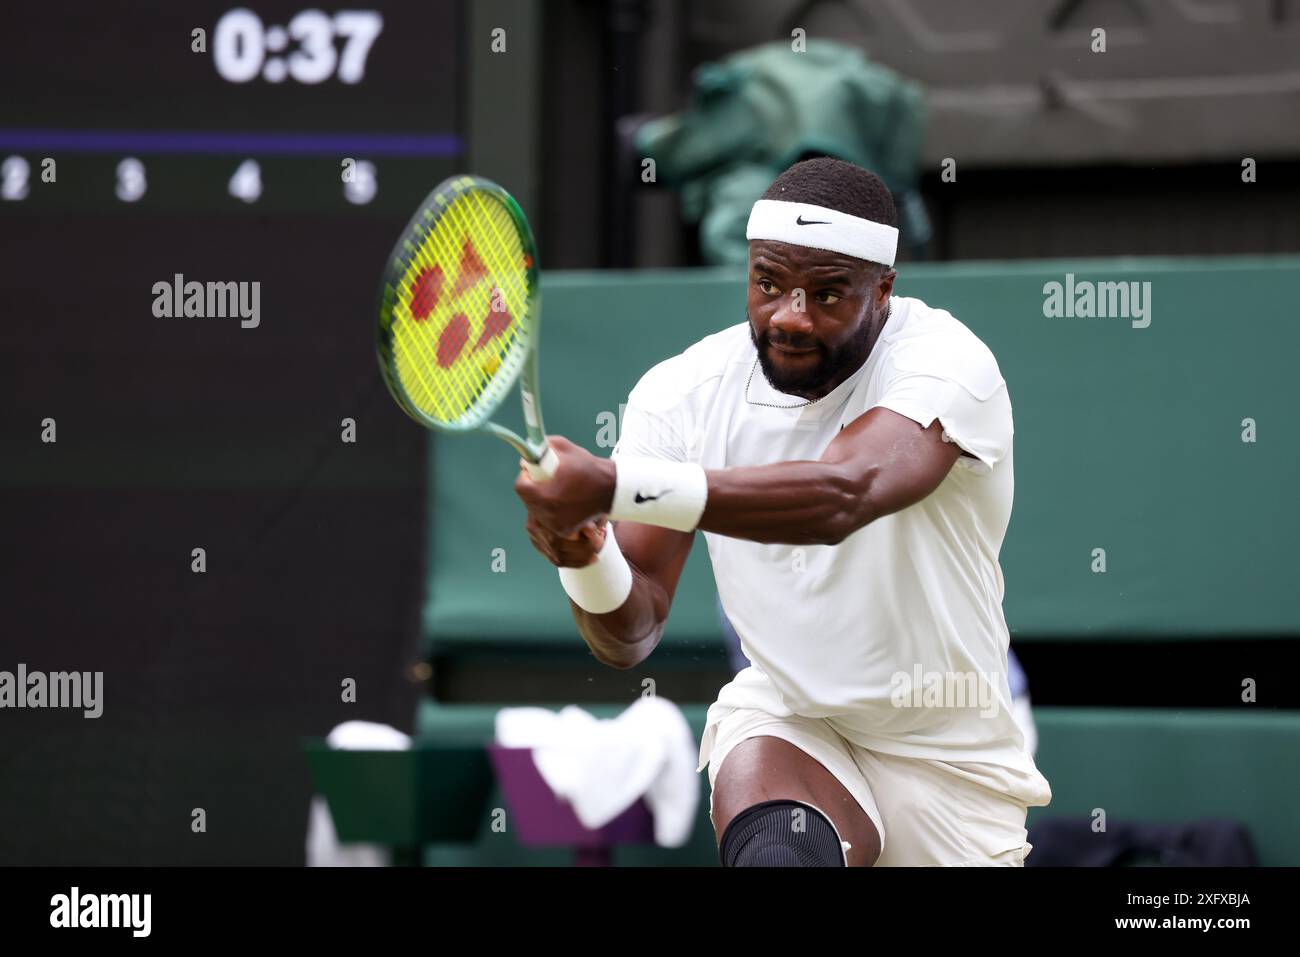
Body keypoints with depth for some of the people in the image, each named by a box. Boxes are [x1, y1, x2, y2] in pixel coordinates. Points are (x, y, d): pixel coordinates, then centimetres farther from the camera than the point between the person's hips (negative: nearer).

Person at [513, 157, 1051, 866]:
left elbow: (843, 495, -43)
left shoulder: (945, 361, -21)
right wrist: (587, 560, -36)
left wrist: (609, 486, -52)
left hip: (946, 752, 0)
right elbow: (630, 639, -11)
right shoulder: (685, 390, -9)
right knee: (779, 853, -32)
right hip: (781, 719, 0)